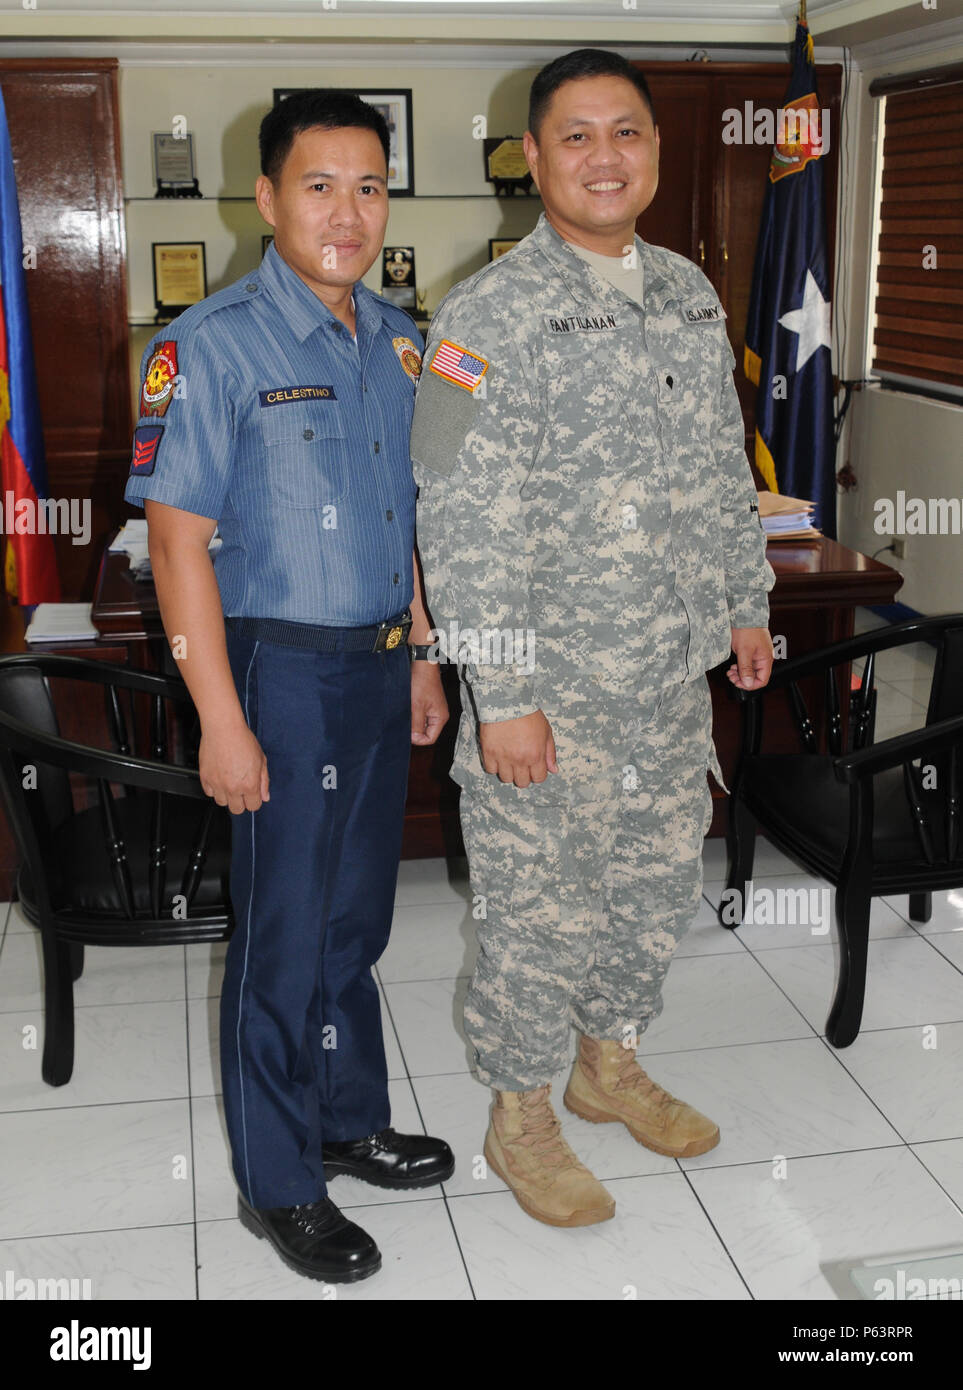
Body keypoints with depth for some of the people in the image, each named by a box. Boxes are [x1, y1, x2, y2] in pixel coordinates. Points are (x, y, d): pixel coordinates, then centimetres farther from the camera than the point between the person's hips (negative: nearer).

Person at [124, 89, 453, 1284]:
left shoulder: (396, 340, 9)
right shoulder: (213, 345, -13)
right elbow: (178, 538, -16)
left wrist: (421, 657, 16)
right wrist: (221, 722, -19)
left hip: (377, 665, 7)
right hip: (284, 668, -7)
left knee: (357, 918, 18)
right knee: (285, 936, 4)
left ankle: (349, 1121, 38)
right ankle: (278, 1185, 22)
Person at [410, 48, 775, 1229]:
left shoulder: (690, 293, 8)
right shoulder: (489, 315, -14)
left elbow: (727, 465, 17)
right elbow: (464, 525, -18)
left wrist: (748, 604, 15)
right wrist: (501, 697, -20)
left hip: (672, 678, 7)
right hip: (551, 688, -7)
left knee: (658, 883, 19)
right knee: (541, 906, 6)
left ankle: (610, 1064, 42)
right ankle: (520, 1118, 29)